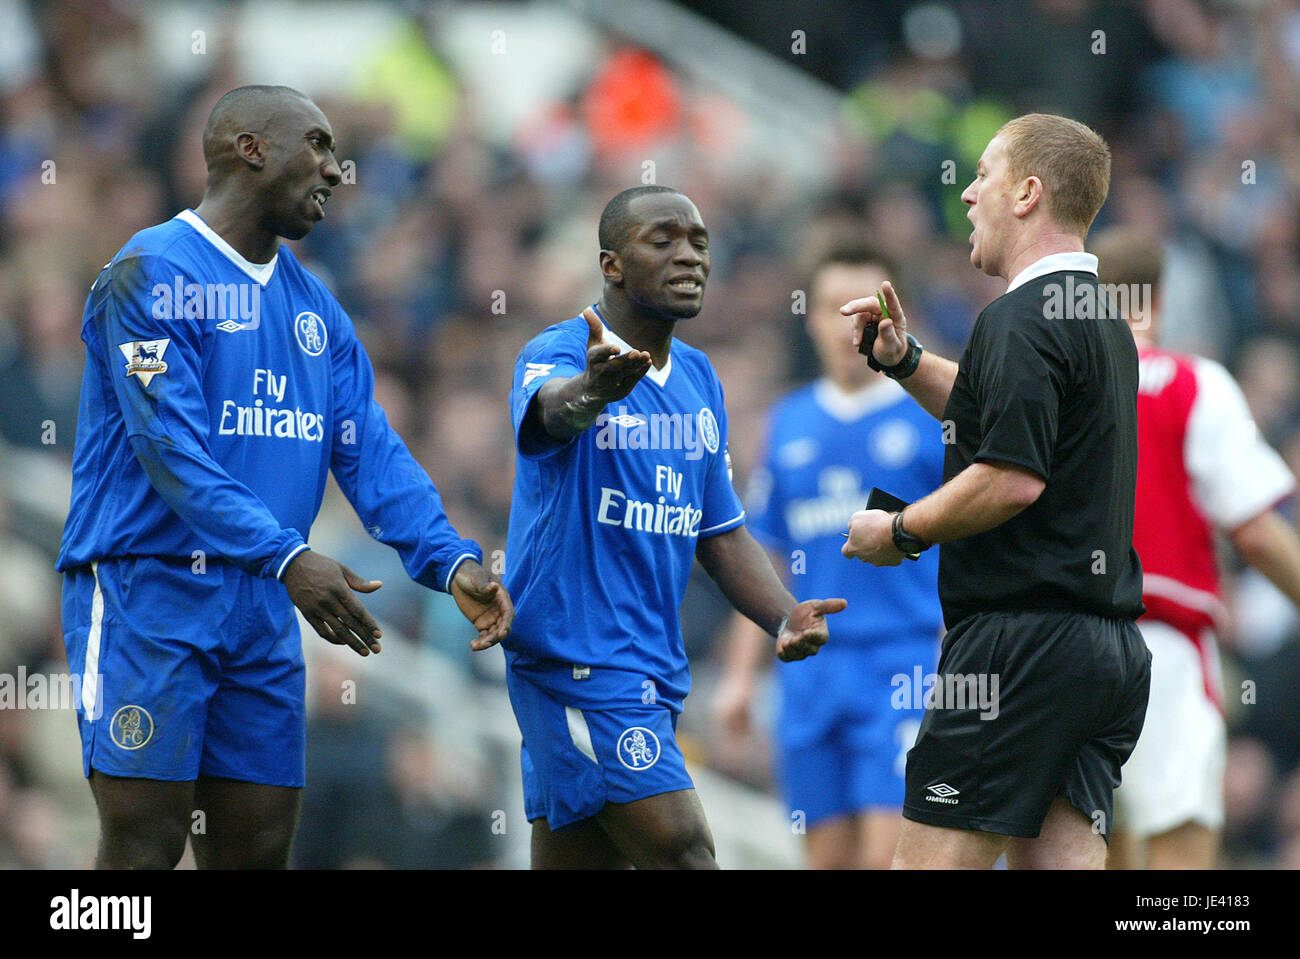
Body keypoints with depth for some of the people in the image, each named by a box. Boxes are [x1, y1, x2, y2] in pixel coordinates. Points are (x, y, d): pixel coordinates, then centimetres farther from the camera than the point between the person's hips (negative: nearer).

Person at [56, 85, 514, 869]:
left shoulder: (314, 306, 16)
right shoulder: (153, 273, -9)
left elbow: (370, 450, 9)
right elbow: (171, 447, -19)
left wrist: (451, 562, -7)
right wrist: (287, 557, -29)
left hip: (262, 612, 8)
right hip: (148, 592, -7)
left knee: (257, 848, 6)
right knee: (145, 843, -10)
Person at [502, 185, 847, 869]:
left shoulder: (698, 380, 14)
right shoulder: (559, 353, -11)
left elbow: (721, 531, 19)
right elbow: (552, 407, -37)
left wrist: (783, 618, 0)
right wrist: (590, 392, -61)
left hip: (655, 669, 8)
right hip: (579, 659, -8)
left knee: (573, 861, 10)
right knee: (682, 855, -16)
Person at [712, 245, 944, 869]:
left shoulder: (935, 416, 0)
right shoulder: (790, 422, 14)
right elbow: (764, 561, 18)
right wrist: (739, 674, 14)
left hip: (904, 668, -4)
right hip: (811, 671, 4)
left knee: (888, 858, -13)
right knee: (829, 859, 4)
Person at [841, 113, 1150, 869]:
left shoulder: (1021, 319, -13)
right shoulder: (1104, 322, 18)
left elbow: (1013, 478, -23)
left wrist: (901, 531, -9)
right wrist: (904, 359, 22)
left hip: (1022, 633, -9)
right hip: (1111, 648, 9)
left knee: (932, 861, -7)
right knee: (1062, 860, 5)